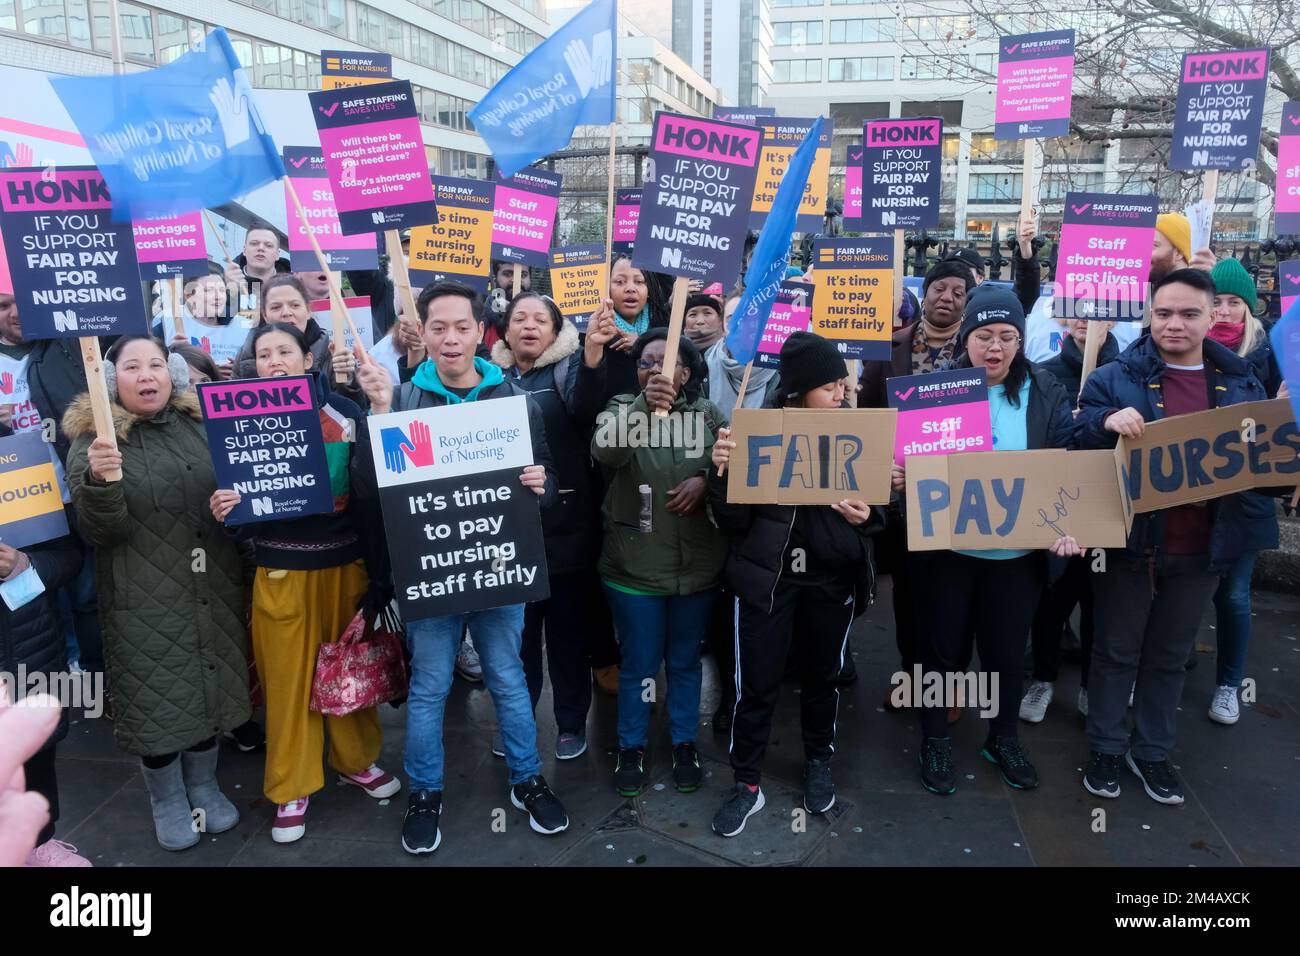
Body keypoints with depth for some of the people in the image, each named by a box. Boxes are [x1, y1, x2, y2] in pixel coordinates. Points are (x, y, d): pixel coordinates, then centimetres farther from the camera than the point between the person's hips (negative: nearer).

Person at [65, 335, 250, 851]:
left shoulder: (202, 424, 5)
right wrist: (99, 480, -28)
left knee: (212, 686, 14)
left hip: (214, 591, 3)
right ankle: (167, 800, 31)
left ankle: (203, 785, 36)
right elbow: (99, 532, -9)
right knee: (158, 697, 7)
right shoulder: (94, 438, -5)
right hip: (145, 601, -3)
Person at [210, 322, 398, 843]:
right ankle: (291, 787, 25)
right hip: (281, 572, 0)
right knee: (287, 677, 8)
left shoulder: (345, 414, -4)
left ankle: (356, 759, 36)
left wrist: (381, 574, -7)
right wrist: (223, 513, -25)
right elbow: (239, 507, 0)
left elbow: (372, 495, -5)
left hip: (345, 565, 0)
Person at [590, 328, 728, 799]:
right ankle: (631, 747, 33)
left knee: (685, 661, 19)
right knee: (639, 665, 13)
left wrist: (706, 479, -17)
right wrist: (645, 405, -44)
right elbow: (605, 451, -28)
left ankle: (684, 744, 38)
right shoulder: (621, 408, -7)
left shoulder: (709, 414, -1)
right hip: (635, 567, -2)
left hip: (697, 566, 2)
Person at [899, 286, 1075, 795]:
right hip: (947, 546, -2)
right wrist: (899, 474, -26)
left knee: (1007, 648, 16)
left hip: (1018, 550, 2)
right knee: (942, 645, 10)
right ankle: (934, 739, 31)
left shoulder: (1046, 394, 0)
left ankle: (1003, 738, 39)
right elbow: (909, 456, -3)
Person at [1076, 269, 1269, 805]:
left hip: (1202, 548, 3)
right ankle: (1106, 747, 27)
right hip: (1129, 540, -3)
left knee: (1170, 655, 17)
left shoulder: (1241, 383, 5)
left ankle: (1152, 751, 33)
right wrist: (1108, 421, -32)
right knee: (1116, 650, 11)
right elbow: (1074, 437, -11)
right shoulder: (1118, 376, -6)